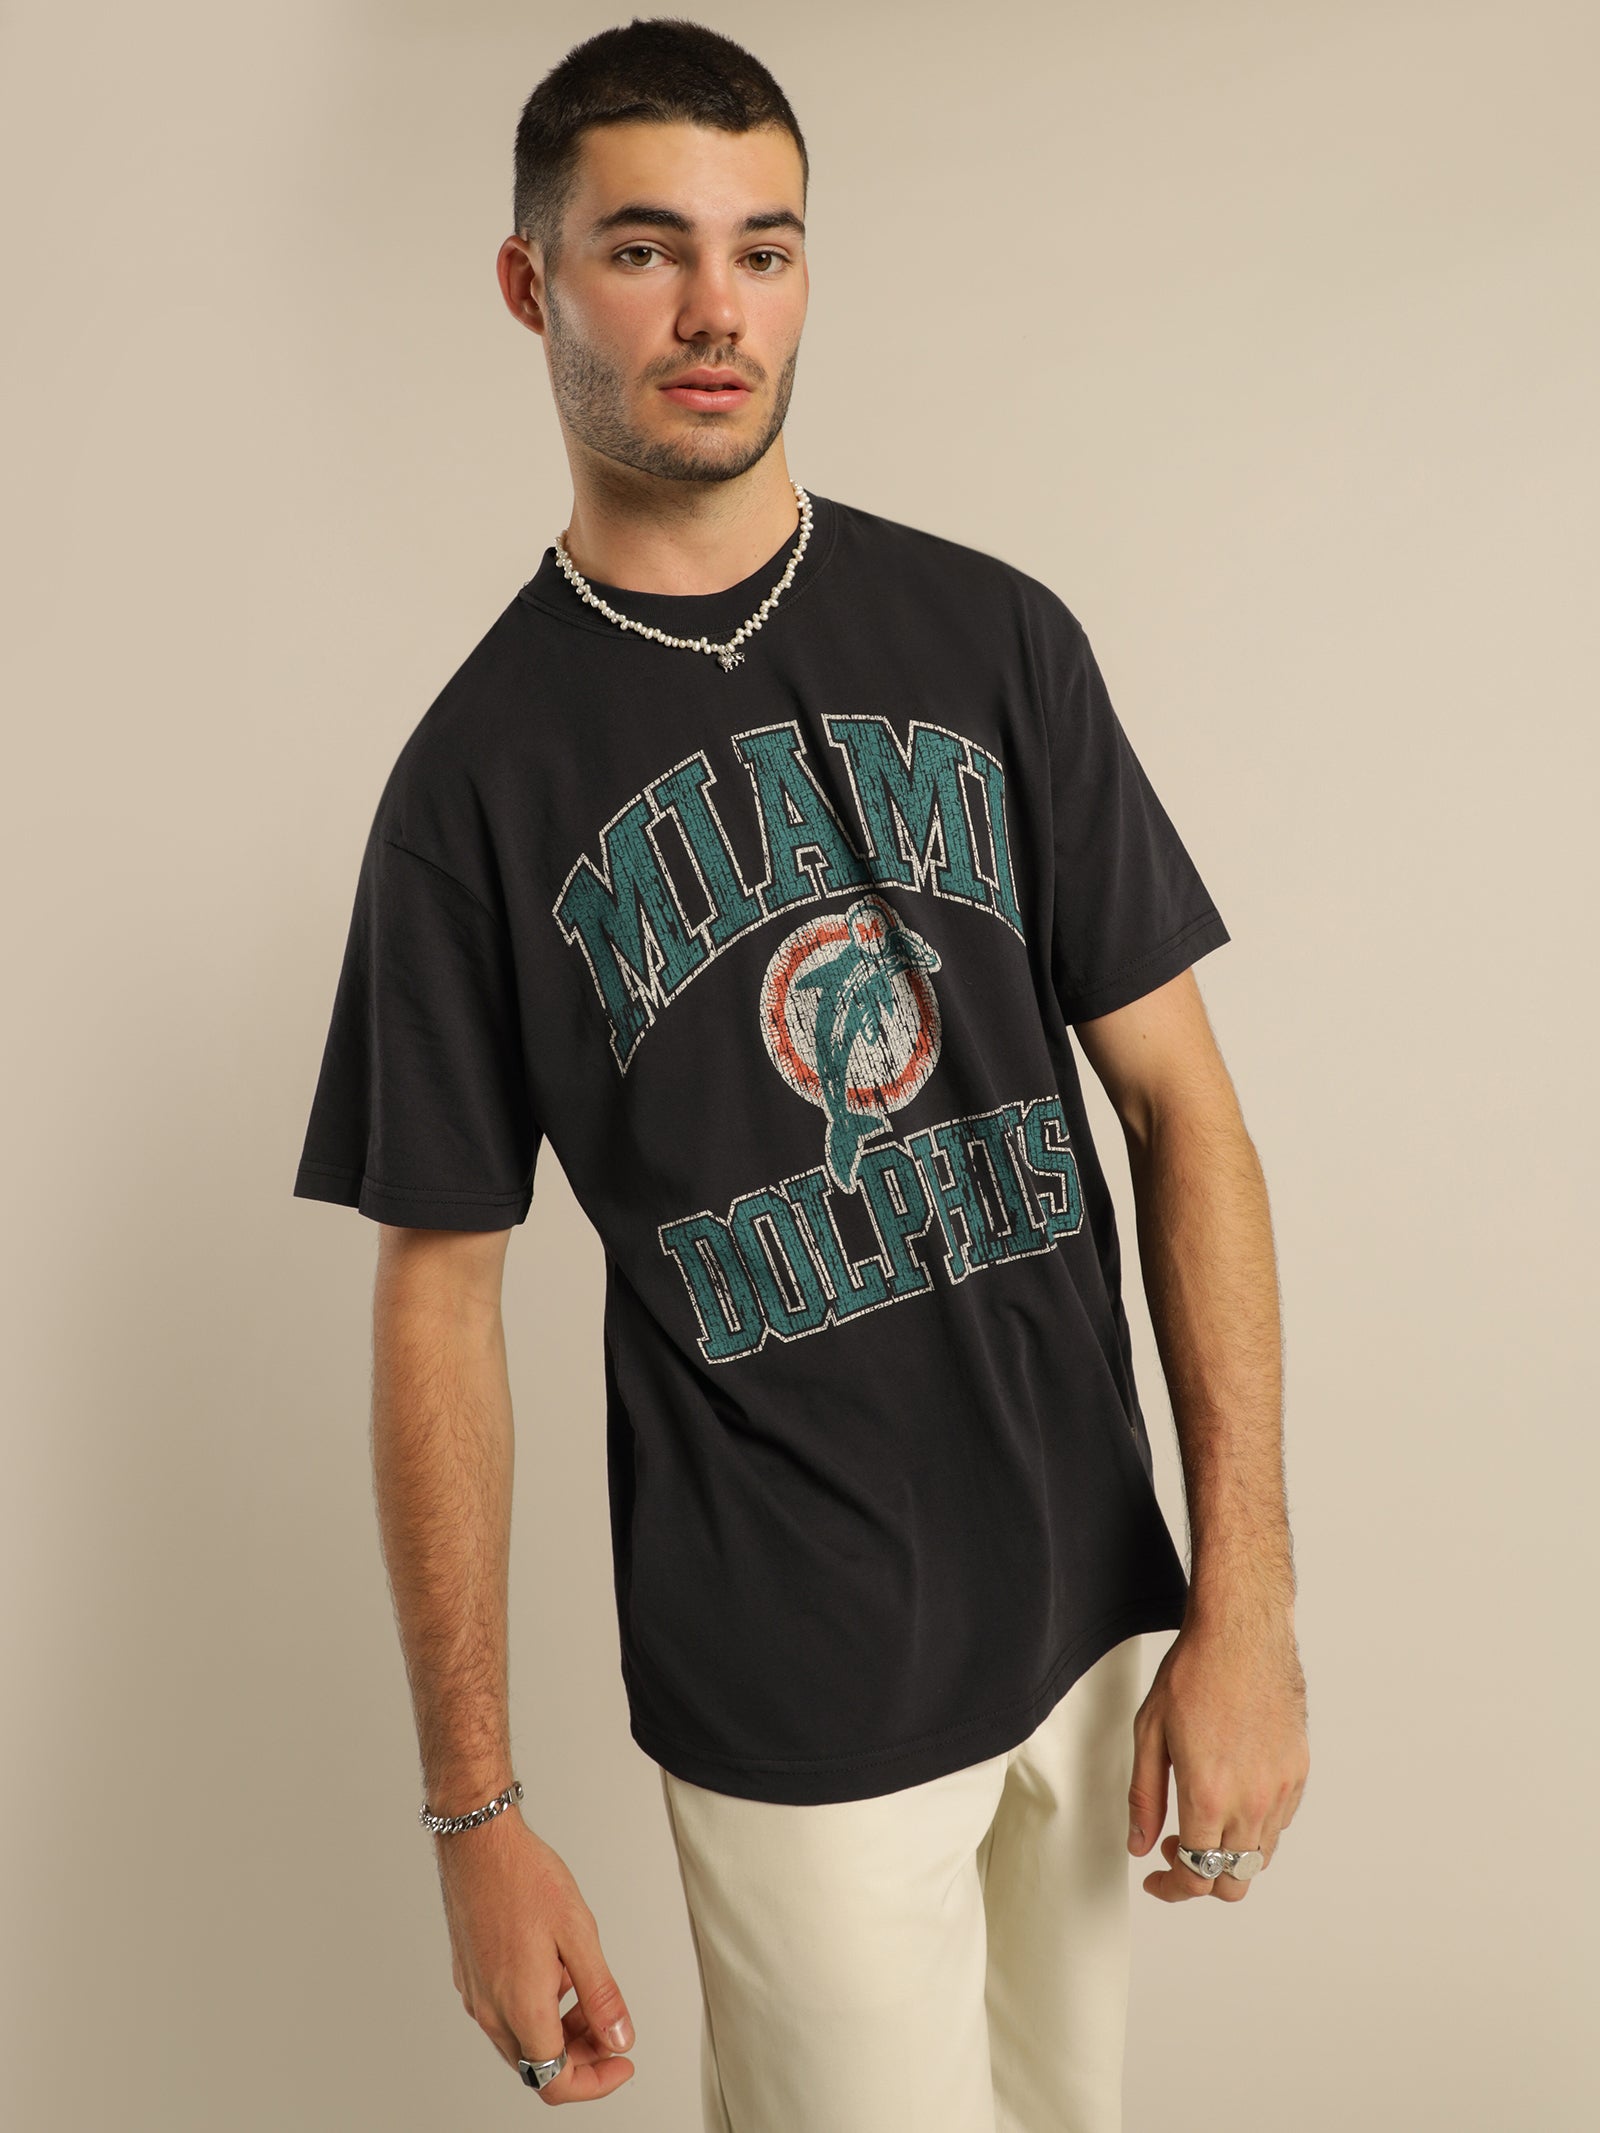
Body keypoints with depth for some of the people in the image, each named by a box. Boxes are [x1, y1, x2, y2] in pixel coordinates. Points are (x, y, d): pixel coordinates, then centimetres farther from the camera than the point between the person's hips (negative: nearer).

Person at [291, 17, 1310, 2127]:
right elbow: (440, 1294, -4)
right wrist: (475, 1808, -5)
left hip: (1096, 1600, 3)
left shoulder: (992, 634, -2)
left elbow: (1180, 1101, -3)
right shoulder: (477, 777, -7)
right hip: (794, 1691, -3)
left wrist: (1248, 1601, -8)